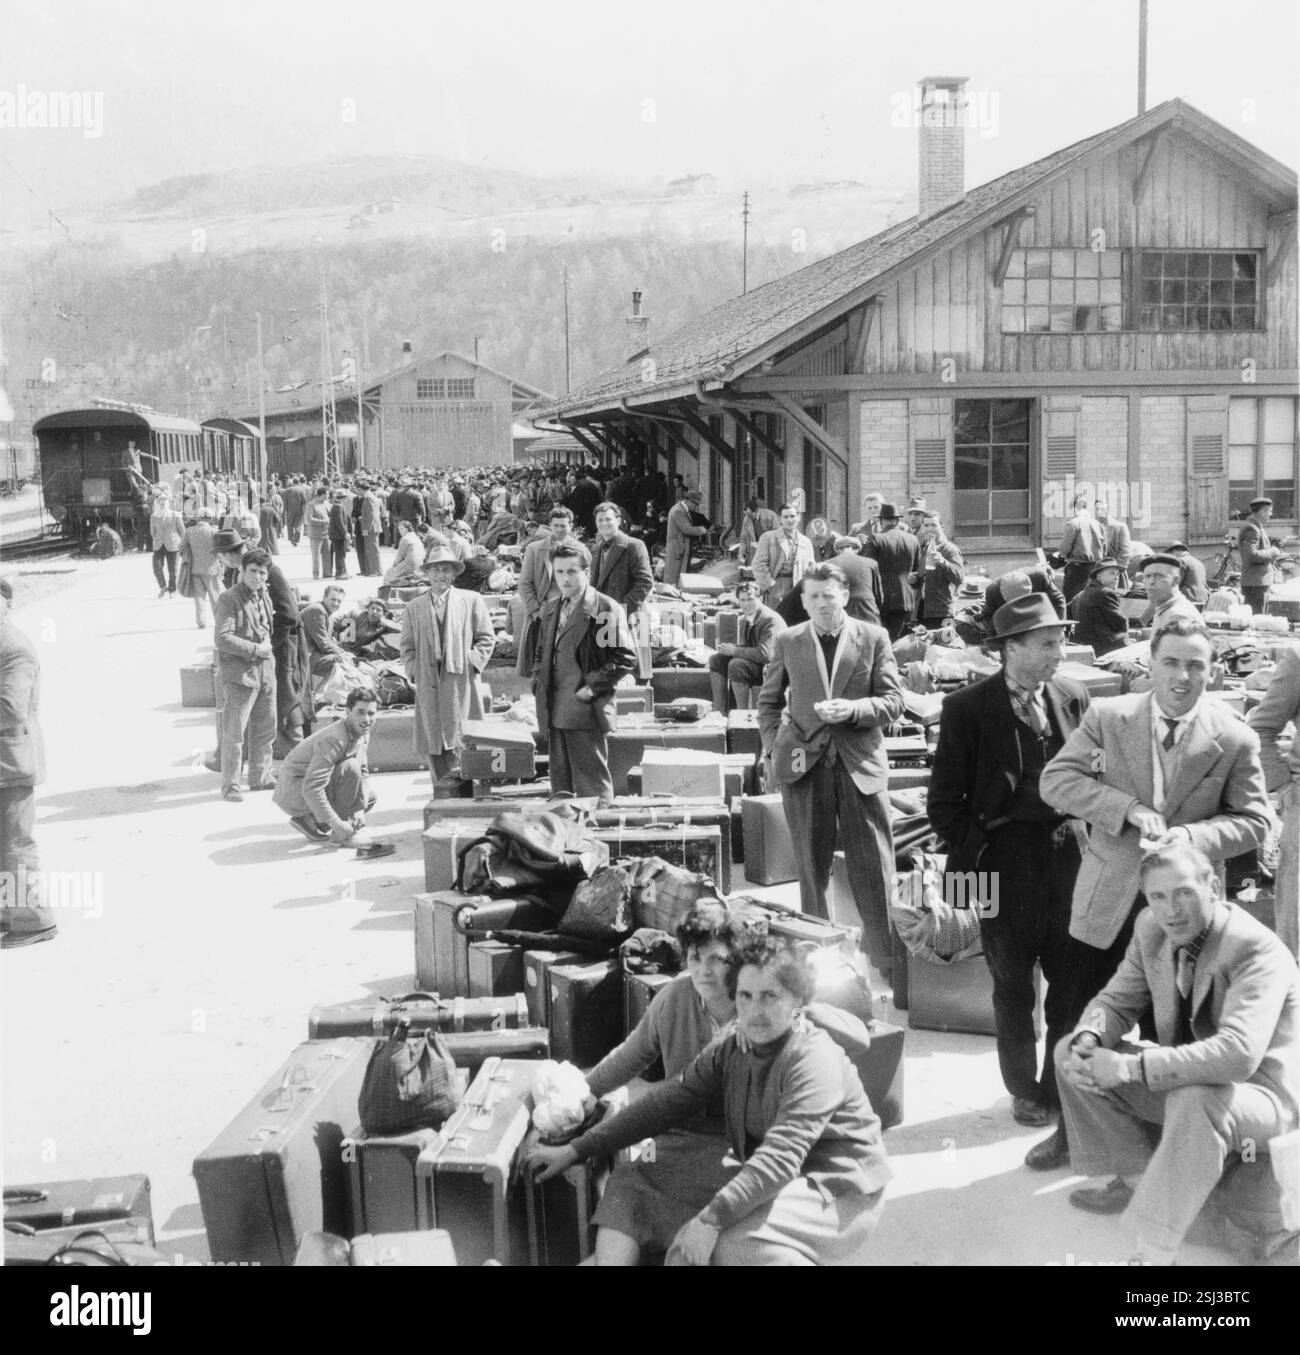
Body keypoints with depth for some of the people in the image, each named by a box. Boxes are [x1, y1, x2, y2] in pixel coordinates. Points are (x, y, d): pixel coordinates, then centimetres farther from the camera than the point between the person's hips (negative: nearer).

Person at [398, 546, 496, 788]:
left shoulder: (471, 601, 8)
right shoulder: (413, 608, 13)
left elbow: (487, 638, 8)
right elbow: (407, 646, 16)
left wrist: (472, 663, -4)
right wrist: (414, 672, 1)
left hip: (461, 680, -2)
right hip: (428, 684, 2)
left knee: (461, 745, -7)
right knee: (433, 747, 1)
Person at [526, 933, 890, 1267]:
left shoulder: (814, 1061, -23)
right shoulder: (731, 1049, 1)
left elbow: (779, 1157, -32)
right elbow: (668, 1101, 2)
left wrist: (711, 1220, -38)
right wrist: (576, 1150, -1)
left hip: (839, 1193, -7)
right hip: (778, 1184, 7)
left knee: (737, 1243, -28)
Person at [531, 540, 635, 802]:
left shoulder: (606, 609, -6)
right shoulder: (550, 609, 17)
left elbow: (625, 658, -9)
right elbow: (538, 652, 27)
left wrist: (592, 688, -13)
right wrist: (539, 682, 10)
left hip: (587, 711, -7)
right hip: (554, 712, 7)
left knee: (592, 785, -4)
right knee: (560, 781, 11)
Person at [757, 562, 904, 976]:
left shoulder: (873, 638, 3)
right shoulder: (787, 642, 7)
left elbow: (892, 701, 1)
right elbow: (769, 701, 15)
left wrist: (851, 710, -16)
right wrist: (772, 749, 2)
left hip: (861, 762, -1)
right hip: (805, 764, 1)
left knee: (875, 871, -2)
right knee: (811, 868, 9)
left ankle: (889, 964, 5)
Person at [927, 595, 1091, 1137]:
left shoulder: (1073, 697, 4)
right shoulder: (968, 707, -7)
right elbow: (944, 801, -4)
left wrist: (1085, 826, 2)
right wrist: (977, 852, -8)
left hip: (1069, 858, 3)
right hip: (1005, 864, -3)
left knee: (1074, 981, 6)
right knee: (1013, 986, 11)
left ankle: (1062, 1085, 24)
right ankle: (1023, 1089, 28)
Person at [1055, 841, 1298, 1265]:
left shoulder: (1258, 951, -27)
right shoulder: (1151, 928, -5)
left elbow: (1237, 1054, -39)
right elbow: (1117, 1000, 6)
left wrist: (1131, 1067, -39)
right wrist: (1087, 1040, -19)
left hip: (1258, 1093, -8)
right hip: (1180, 1079, 8)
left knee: (1194, 1101, -40)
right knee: (1069, 1051, 0)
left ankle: (1155, 1254, -31)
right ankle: (1128, 1181, 7)